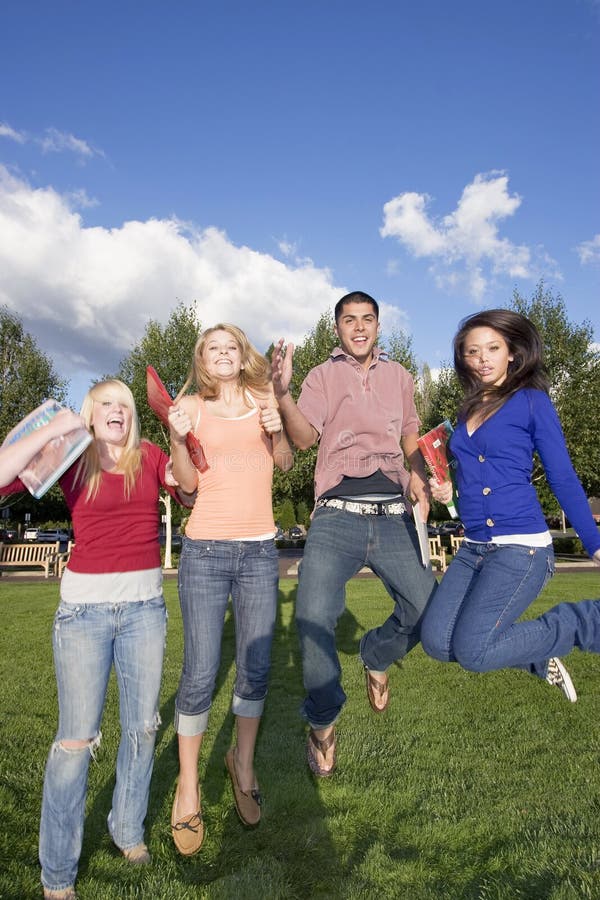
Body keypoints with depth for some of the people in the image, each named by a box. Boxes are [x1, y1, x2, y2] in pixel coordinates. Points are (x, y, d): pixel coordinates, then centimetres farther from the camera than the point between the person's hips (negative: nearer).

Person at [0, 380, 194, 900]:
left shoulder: (150, 457, 4)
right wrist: (51, 431, -19)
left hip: (145, 605, 3)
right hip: (84, 606, -2)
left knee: (142, 727, 13)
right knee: (77, 738, 1)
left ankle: (129, 830, 36)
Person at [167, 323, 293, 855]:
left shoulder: (263, 396, 10)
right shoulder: (191, 406, 5)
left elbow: (284, 462, 12)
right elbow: (187, 482, 0)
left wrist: (276, 430, -7)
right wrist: (178, 438, -17)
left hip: (260, 550, 2)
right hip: (206, 547, -2)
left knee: (255, 667, 8)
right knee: (200, 673, -1)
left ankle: (243, 762, 32)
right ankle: (188, 786, 18)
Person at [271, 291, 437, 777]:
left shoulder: (398, 375, 17)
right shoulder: (323, 376, 7)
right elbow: (304, 437, -8)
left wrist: (419, 475, 6)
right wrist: (282, 392, -26)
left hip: (393, 516, 3)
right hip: (337, 516, -3)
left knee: (429, 609, -7)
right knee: (313, 618, -16)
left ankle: (377, 657, 29)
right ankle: (322, 722, 12)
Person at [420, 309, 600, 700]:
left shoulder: (532, 401, -3)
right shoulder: (468, 410, 14)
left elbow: (564, 480, -3)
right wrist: (449, 489, 5)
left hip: (521, 547, -6)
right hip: (473, 548, 7)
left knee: (472, 651, -16)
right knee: (437, 642, -5)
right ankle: (541, 658, 18)